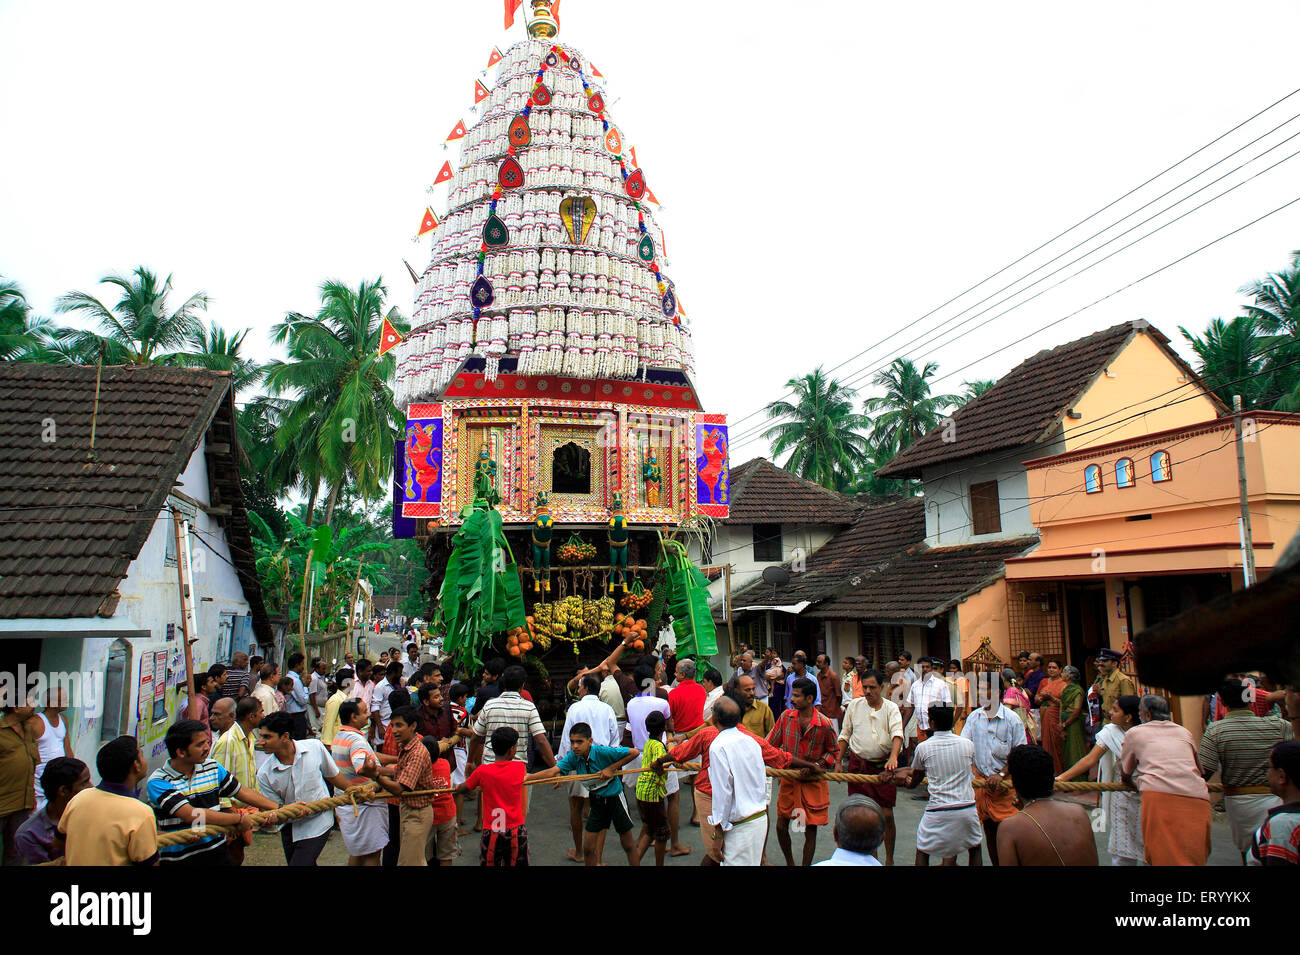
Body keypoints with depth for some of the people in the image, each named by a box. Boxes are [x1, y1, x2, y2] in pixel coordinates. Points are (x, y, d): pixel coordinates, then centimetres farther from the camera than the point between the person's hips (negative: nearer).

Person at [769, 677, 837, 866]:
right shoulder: (786, 716, -6)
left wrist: (817, 766, -15)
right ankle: (790, 863, 30)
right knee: (781, 825, 7)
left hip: (813, 782, -3)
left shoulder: (824, 724, -15)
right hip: (789, 780, 3)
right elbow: (770, 744, 1)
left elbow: (833, 751, -2)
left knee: (810, 830, 3)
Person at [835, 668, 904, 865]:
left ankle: (889, 859, 16)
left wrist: (893, 757, -34)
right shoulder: (854, 705, 3)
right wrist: (838, 762, 7)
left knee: (886, 815, -2)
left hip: (883, 766, -2)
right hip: (858, 764, 2)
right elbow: (845, 735, 11)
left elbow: (897, 734, -17)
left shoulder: (891, 708, -3)